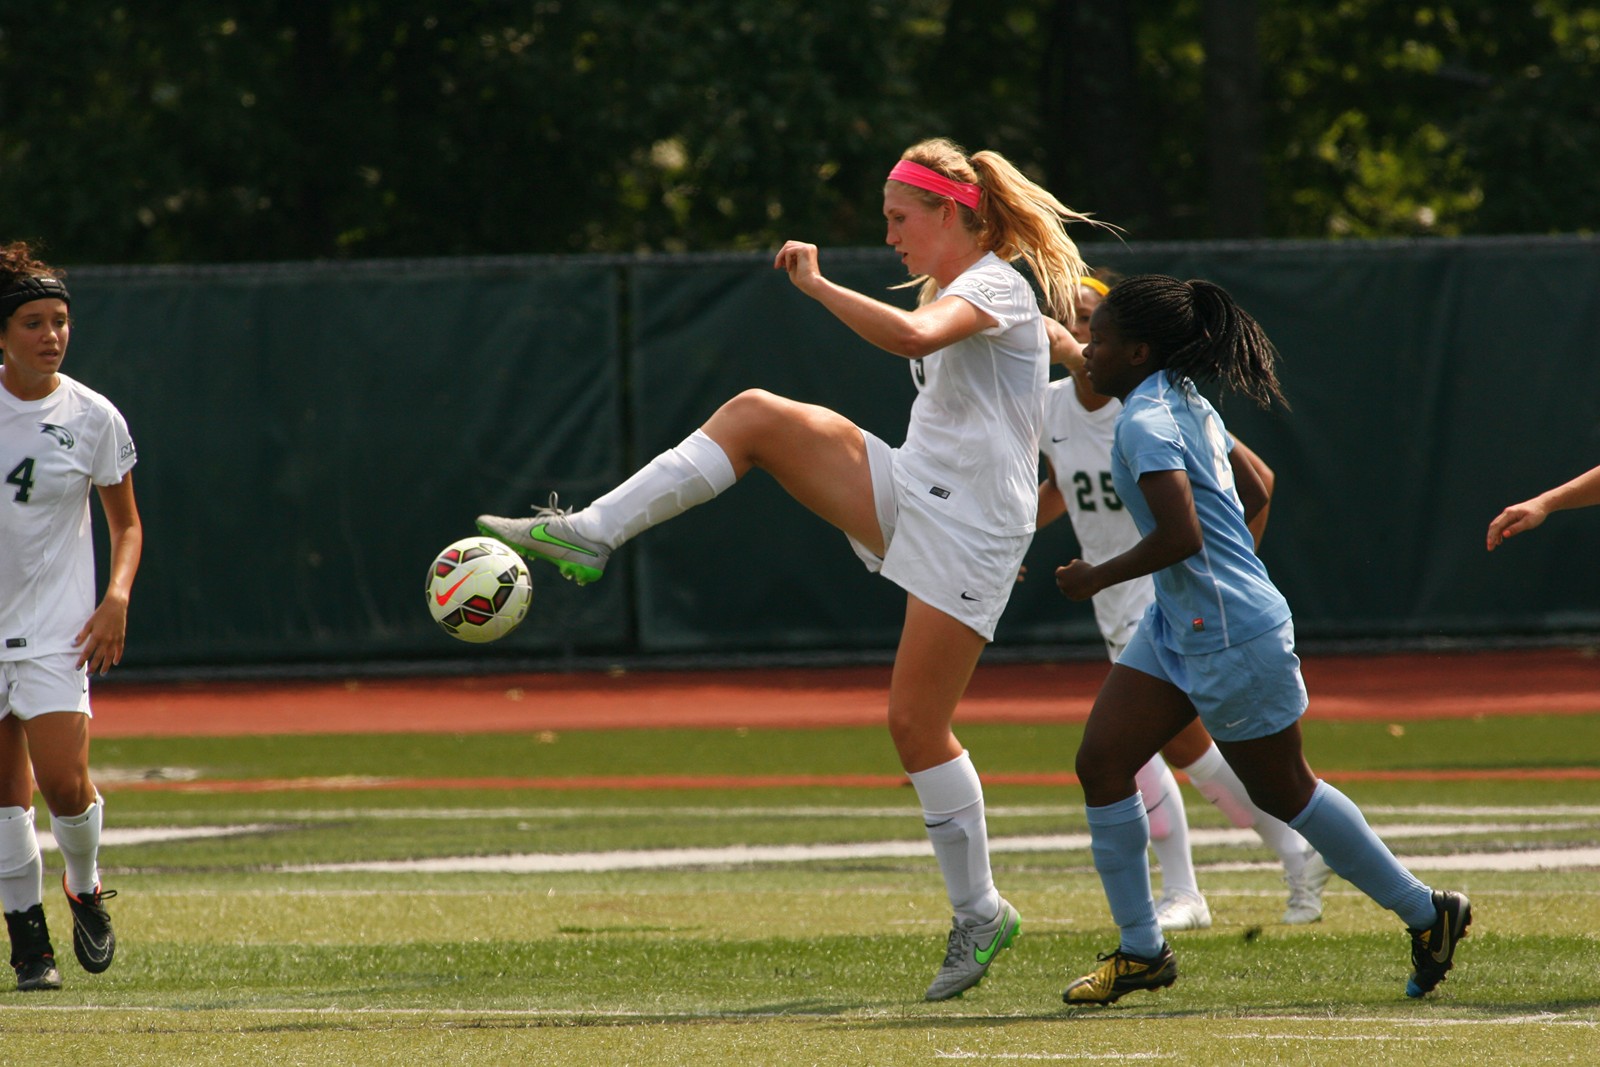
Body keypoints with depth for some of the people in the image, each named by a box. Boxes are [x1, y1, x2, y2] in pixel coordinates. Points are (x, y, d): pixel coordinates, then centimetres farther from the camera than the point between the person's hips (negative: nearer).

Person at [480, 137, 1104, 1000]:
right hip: (910, 495, 9)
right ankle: (590, 534, -13)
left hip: (970, 533, -9)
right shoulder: (955, 292, 17)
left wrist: (818, 285, -28)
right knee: (757, 415, -9)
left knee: (916, 723, -9)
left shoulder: (998, 285, -13)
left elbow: (912, 337, -34)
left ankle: (979, 915, 5)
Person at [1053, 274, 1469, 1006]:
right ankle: (1141, 951, 7)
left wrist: (1097, 577, -18)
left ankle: (1426, 912, 20)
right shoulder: (1185, 403, 9)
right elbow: (1252, 495, 18)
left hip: (1230, 636, -10)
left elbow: (1180, 536, -30)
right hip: (1177, 626, 10)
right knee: (1101, 762, 3)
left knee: (1283, 792, 5)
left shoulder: (1147, 425, -21)